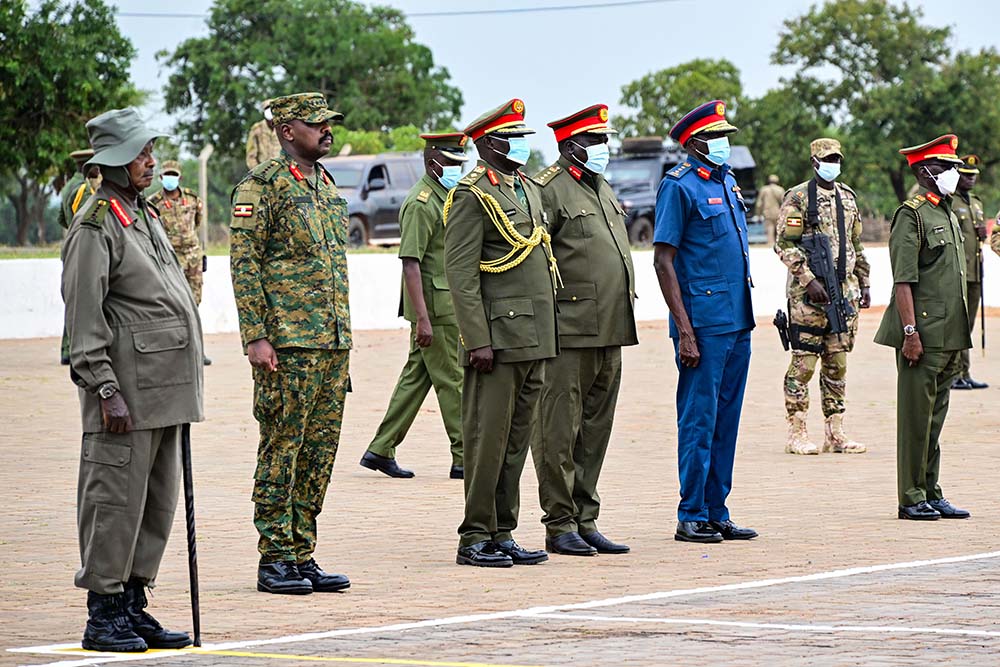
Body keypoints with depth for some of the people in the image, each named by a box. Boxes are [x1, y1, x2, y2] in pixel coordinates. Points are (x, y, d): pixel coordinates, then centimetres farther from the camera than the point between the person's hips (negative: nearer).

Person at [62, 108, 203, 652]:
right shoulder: (95, 227, -10)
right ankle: (103, 615, 1)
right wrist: (106, 391, -18)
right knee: (116, 499, -5)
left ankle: (133, 605, 18)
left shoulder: (145, 215, 18)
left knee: (157, 503, 11)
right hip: (128, 391, -9)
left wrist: (186, 386, 20)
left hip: (165, 390, 9)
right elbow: (84, 319, -14)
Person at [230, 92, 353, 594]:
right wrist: (256, 338, -17)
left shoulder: (327, 186, 17)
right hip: (287, 343, -8)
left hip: (332, 343, 8)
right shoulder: (261, 187, -7)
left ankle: (302, 556, 13)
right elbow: (244, 265, -11)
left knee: (319, 451, 8)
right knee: (281, 450, -4)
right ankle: (274, 561, 1)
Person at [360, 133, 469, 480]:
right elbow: (410, 262, -21)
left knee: (416, 377, 11)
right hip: (434, 308, -10)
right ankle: (465, 459, 0)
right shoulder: (420, 203, -16)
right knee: (452, 382, -5)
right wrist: (422, 318, -25)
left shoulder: (444, 195, 15)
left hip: (446, 304, 10)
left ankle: (381, 450, 15)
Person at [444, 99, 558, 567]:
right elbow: (459, 272, -14)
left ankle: (502, 534, 14)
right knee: (487, 438, -5)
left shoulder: (528, 190, 17)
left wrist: (547, 336, 18)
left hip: (533, 339, 9)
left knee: (517, 438, 10)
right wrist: (478, 341, -19)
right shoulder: (472, 195, -9)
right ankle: (474, 538, -1)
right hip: (498, 337, -9)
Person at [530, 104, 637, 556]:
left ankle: (585, 520, 16)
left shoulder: (603, 191, 19)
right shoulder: (549, 189, -8)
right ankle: (560, 525, 0)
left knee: (595, 431, 11)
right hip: (569, 333, -9)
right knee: (559, 431, -4)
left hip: (609, 333, 9)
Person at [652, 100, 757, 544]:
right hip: (704, 322, -8)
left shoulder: (728, 183, 15)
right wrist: (685, 331, -17)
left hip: (737, 322, 8)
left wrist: (745, 315, 18)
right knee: (699, 421, -4)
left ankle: (717, 513, 16)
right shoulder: (679, 187, -9)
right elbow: (663, 261, -12)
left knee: (726, 421, 10)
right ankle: (691, 518, 1)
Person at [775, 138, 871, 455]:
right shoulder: (798, 197, -5)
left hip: (845, 293, 6)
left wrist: (864, 284, 17)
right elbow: (785, 244, -11)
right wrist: (808, 279, -19)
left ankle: (836, 432, 13)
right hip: (809, 295, -6)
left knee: (837, 363, 9)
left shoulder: (848, 197, 16)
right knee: (803, 362, -4)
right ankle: (797, 433, 0)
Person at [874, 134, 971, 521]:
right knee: (916, 416, -3)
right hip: (922, 336, -8)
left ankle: (931, 494, 17)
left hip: (949, 336, 8)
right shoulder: (911, 215, -9)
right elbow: (903, 281, -14)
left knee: (935, 417, 12)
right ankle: (911, 499, 1)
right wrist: (910, 332, -20)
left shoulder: (949, 216, 18)